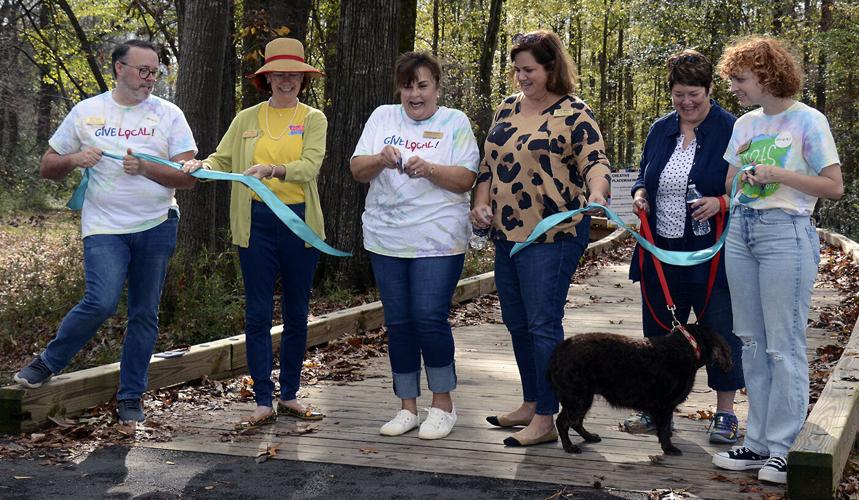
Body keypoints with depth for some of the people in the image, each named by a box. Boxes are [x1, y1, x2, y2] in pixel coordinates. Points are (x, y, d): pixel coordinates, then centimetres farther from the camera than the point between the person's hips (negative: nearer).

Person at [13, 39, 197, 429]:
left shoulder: (168, 115, 3)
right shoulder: (86, 112, 5)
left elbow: (189, 178, -3)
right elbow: (47, 168, 10)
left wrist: (145, 169, -18)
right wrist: (74, 159, -11)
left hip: (157, 225, 2)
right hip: (104, 226, -1)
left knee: (144, 314, 5)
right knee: (102, 302, -20)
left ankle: (131, 397, 18)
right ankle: (48, 362, 5)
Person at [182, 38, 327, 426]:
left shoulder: (313, 119, 5)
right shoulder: (247, 119, 10)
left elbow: (310, 166, -12)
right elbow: (223, 160, 5)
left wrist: (272, 169, -29)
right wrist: (200, 165, -17)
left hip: (299, 219, 0)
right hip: (256, 220, 0)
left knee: (296, 312, 8)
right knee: (257, 313, -1)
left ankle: (290, 395, 20)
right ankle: (264, 401, 6)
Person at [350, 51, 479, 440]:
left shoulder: (455, 122, 4)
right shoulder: (382, 117, 12)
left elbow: (466, 179, -5)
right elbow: (357, 171, 6)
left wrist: (429, 168, -21)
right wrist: (380, 159, -14)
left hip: (438, 239, -4)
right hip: (387, 237, 4)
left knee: (429, 317, -11)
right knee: (398, 321, 6)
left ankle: (442, 404, 5)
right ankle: (407, 407, 17)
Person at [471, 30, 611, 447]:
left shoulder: (574, 114, -7)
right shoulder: (507, 109, 14)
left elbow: (595, 162, -16)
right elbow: (489, 163, 20)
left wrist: (596, 192, -37)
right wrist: (482, 201, 6)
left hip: (553, 236, -8)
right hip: (507, 234, 8)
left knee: (542, 324, -7)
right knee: (516, 322, 14)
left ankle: (545, 420, 0)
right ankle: (532, 404, 28)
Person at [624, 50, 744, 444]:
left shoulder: (730, 130, -6)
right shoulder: (660, 130, 11)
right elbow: (644, 175, 21)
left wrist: (721, 202, -22)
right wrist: (640, 194, 0)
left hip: (711, 253, -5)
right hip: (661, 251, 6)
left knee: (718, 331, 2)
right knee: (659, 329, 12)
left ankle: (725, 412, 14)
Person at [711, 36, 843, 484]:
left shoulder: (807, 121, -6)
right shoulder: (745, 124, 12)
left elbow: (834, 187, -8)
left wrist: (779, 175, -15)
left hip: (786, 233, -7)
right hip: (741, 232, 7)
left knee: (784, 345, -4)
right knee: (752, 343, 8)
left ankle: (781, 448, 3)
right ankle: (758, 443, 16)